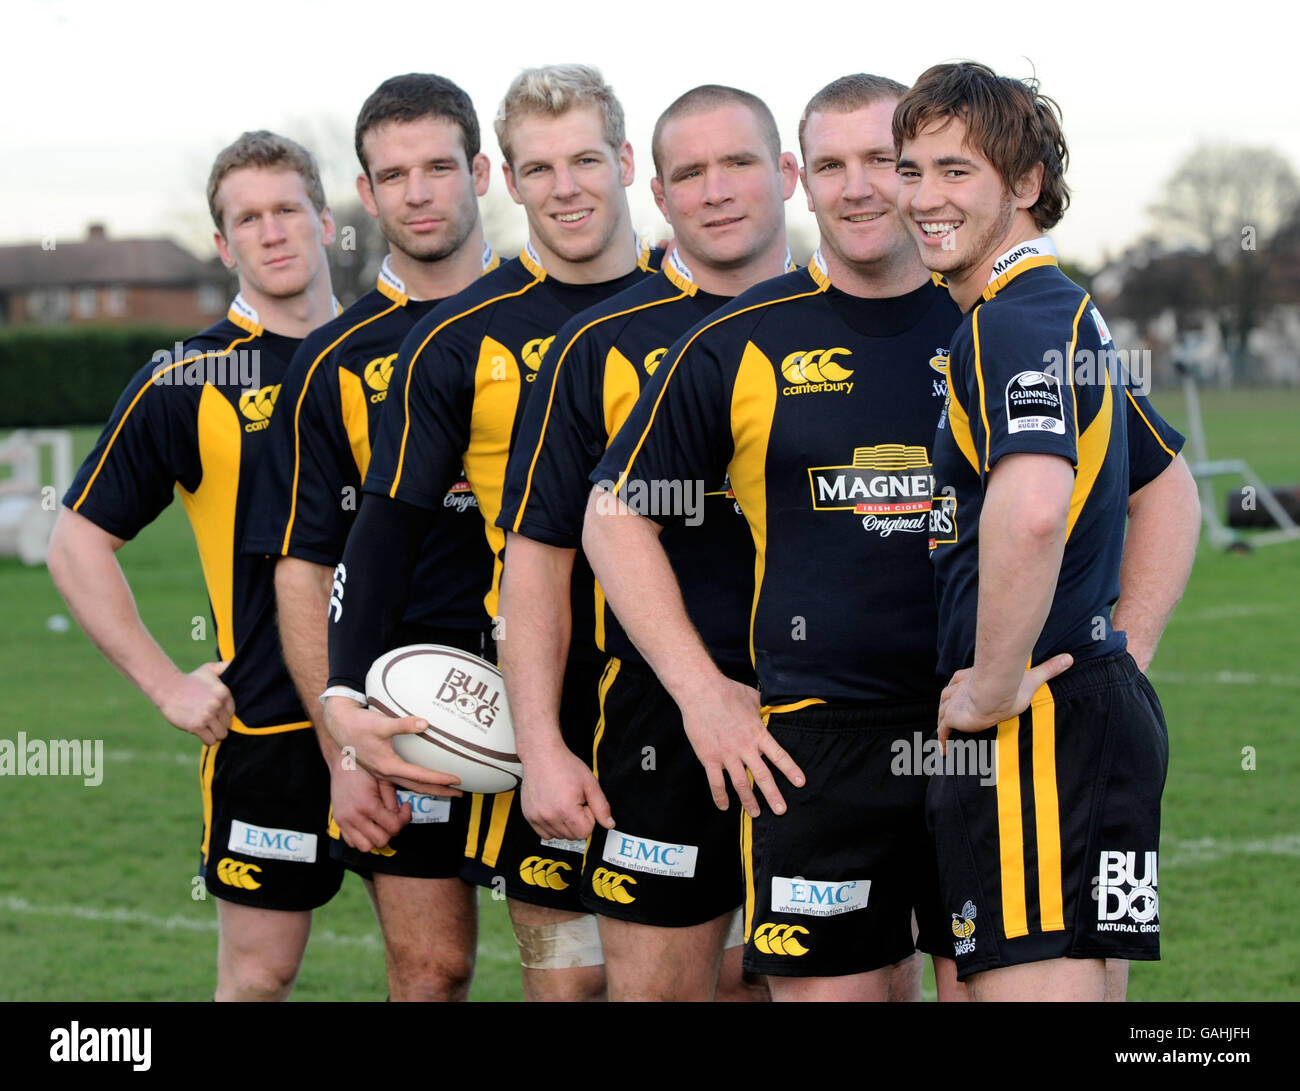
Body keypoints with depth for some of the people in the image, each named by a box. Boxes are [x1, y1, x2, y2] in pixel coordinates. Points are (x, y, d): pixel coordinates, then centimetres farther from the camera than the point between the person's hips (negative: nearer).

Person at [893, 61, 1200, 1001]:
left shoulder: (1016, 322, -14)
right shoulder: (1071, 315, 17)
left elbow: (1031, 510, -33)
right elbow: (1172, 495, 29)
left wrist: (993, 687, -22)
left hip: (1038, 732, -10)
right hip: (1103, 716, 10)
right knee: (1079, 985, 14)